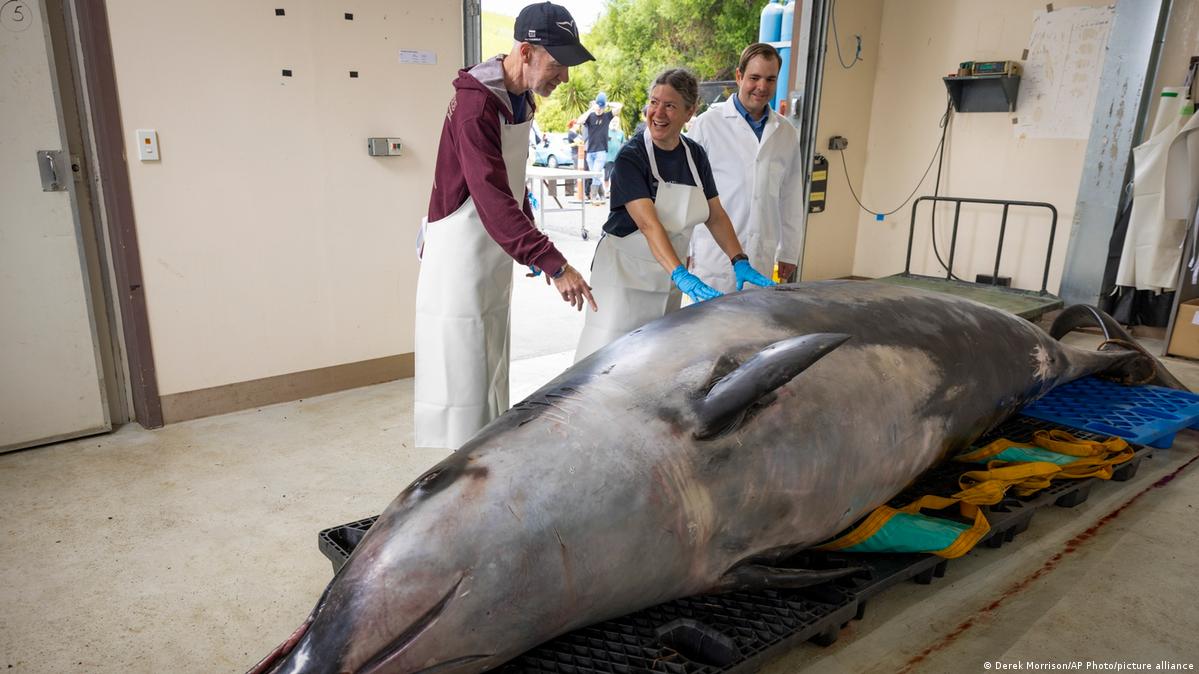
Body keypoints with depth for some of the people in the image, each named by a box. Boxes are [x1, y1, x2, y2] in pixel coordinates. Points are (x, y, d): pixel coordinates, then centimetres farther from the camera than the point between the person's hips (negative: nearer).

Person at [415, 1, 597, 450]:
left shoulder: (521, 98, 7)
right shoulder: (476, 104, -22)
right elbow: (493, 199, -31)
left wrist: (533, 244, 12)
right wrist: (554, 264, -35)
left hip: (496, 253, 9)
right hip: (461, 254, -9)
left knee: (492, 370, 17)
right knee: (463, 372, -2)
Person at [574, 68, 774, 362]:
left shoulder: (695, 155, 3)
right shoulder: (631, 157, -15)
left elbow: (716, 216, 7)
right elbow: (648, 223, -27)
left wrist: (740, 262, -7)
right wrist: (681, 275, -39)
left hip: (668, 276, 6)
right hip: (625, 272, -6)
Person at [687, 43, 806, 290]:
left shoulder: (786, 133, 12)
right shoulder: (708, 124, -1)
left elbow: (791, 200, 15)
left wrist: (789, 254, 14)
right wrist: (685, 250, -2)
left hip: (761, 260, 4)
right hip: (713, 258, -3)